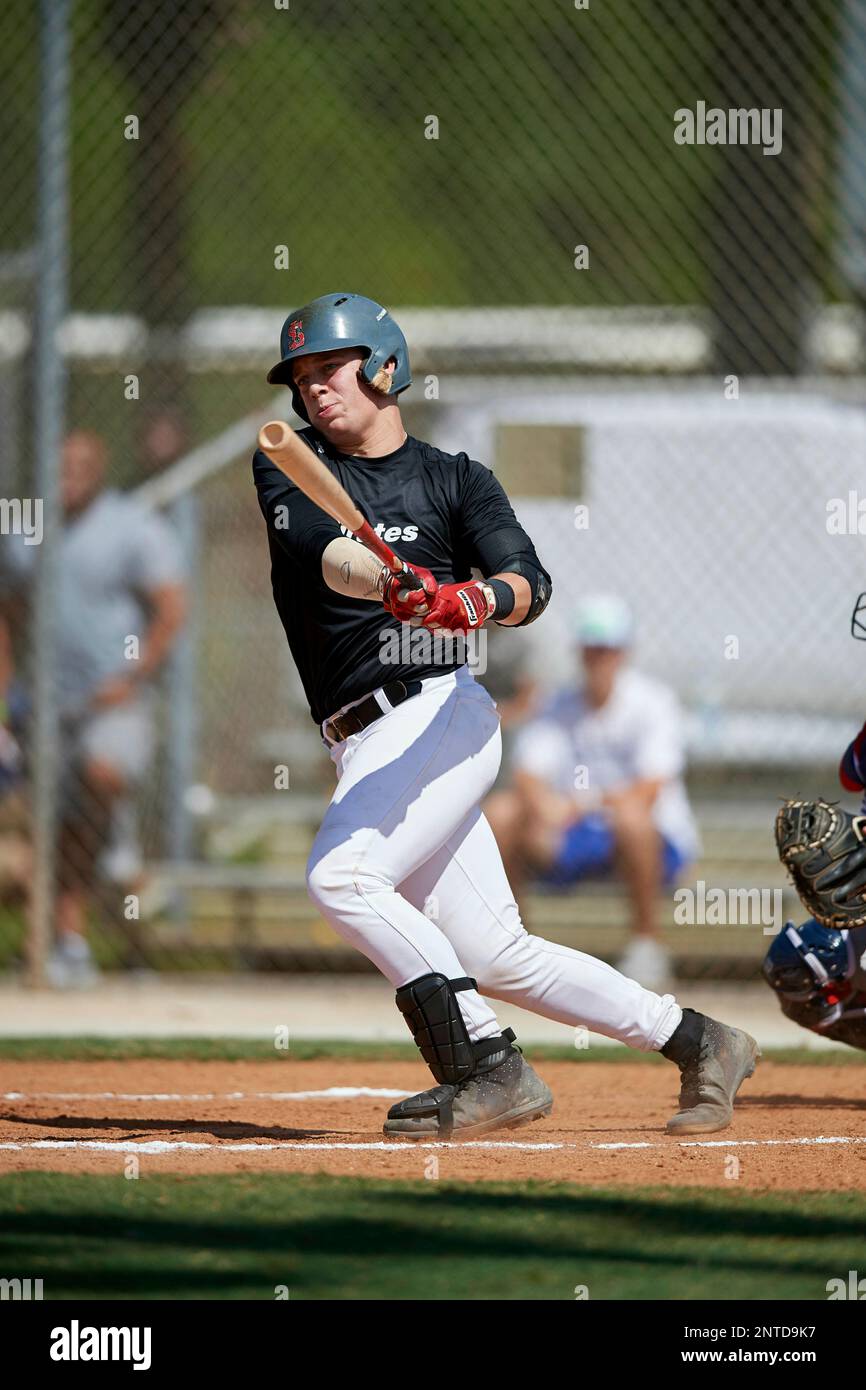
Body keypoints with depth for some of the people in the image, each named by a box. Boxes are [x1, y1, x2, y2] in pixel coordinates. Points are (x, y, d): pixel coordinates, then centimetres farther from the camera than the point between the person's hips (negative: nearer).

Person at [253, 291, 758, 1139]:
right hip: (364, 745, 5)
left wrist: (475, 601, -34)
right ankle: (699, 1046, 17)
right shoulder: (289, 465, 11)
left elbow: (528, 583, -11)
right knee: (498, 959, 5)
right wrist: (391, 582, -32)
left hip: (438, 714, -5)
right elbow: (320, 547, -11)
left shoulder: (455, 480, 4)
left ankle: (489, 1071, -21)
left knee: (341, 875, -26)